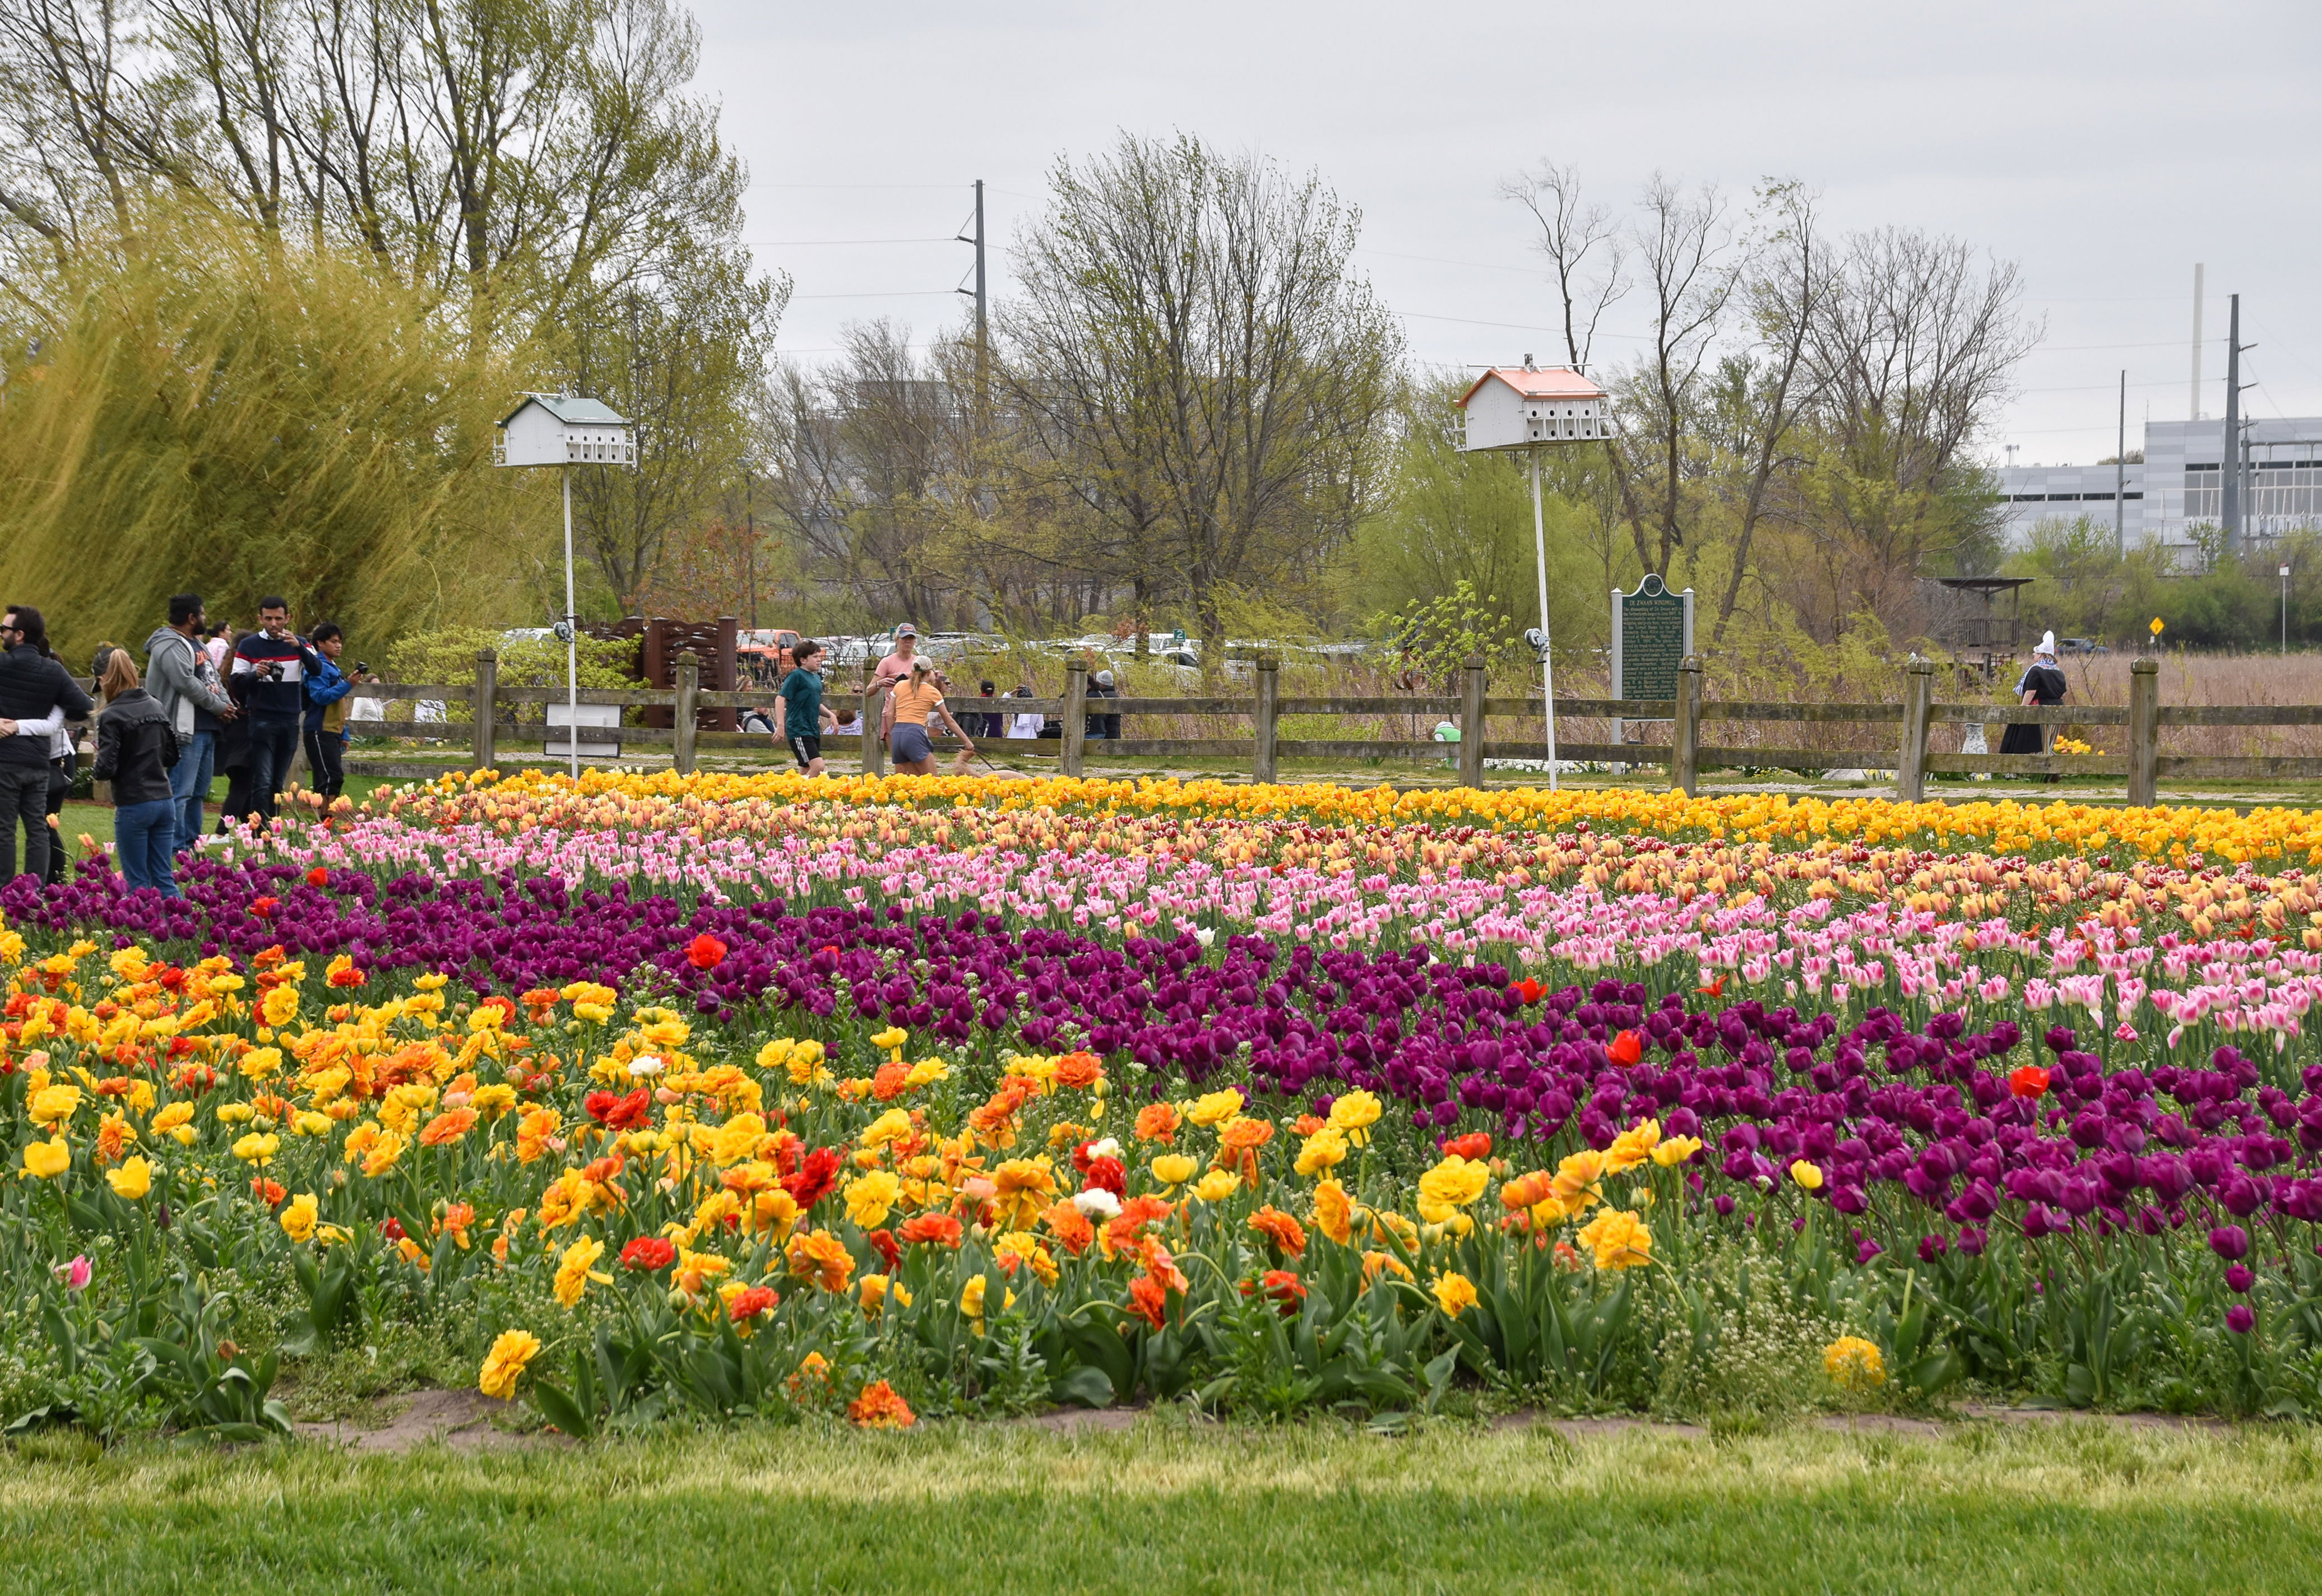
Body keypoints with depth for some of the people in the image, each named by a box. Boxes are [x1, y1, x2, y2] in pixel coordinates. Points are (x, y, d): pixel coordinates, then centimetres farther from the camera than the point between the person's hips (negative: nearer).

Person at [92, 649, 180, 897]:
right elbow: (173, 756, 13)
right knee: (164, 879, 10)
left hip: (133, 806, -6)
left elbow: (106, 769, -16)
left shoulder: (111, 716, -13)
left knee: (137, 884, 3)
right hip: (165, 801, 6)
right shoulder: (155, 707, 8)